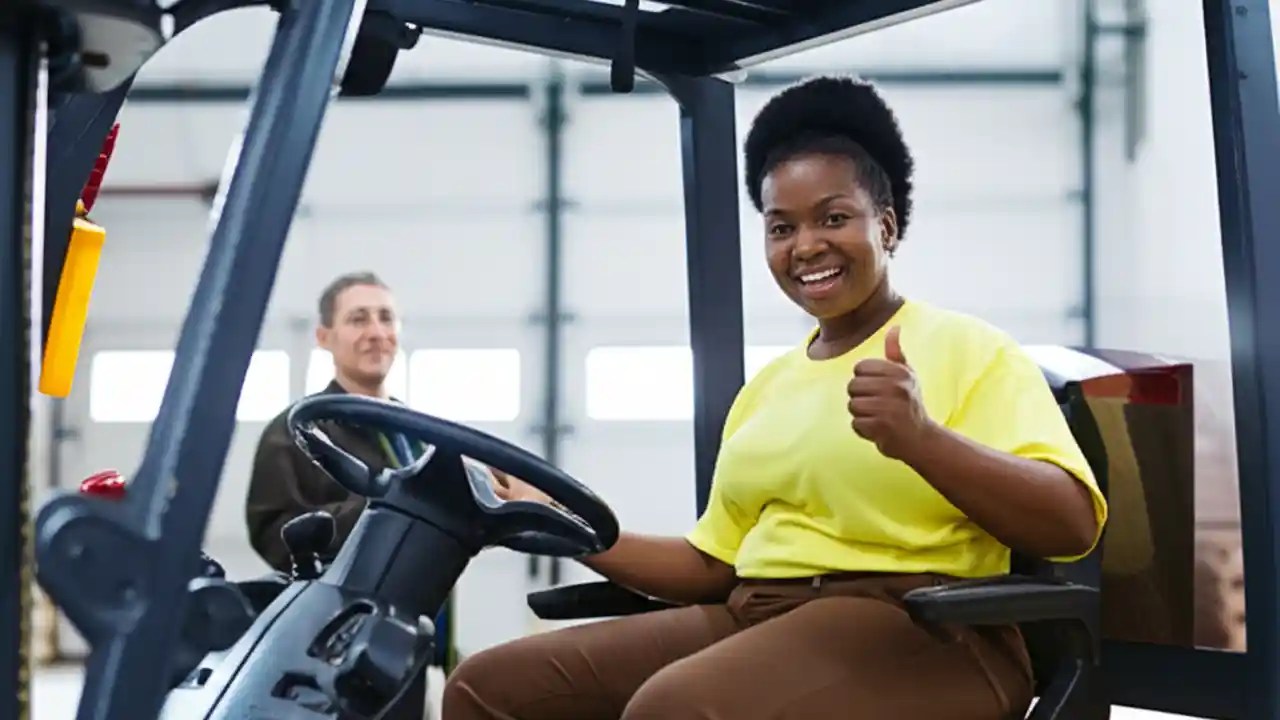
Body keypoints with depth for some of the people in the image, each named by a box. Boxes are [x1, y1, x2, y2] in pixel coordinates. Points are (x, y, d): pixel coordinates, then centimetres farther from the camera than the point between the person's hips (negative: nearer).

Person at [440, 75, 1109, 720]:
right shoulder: (765, 388, 22)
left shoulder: (968, 348, 0)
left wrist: (921, 439, -28)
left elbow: (1072, 524, -13)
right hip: (752, 622, 7)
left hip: (920, 636, -7)